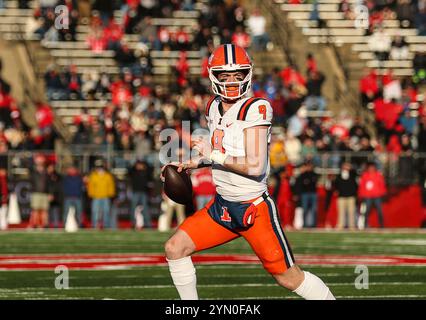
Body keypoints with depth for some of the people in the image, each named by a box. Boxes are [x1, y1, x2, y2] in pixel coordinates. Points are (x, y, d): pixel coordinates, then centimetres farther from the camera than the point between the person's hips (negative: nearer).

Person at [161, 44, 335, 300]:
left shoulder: (256, 109, -17)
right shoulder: (214, 108, 8)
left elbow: (255, 166, -24)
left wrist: (214, 155, -19)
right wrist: (196, 163, 13)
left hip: (254, 209, -8)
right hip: (222, 206, 8)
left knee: (290, 278, -3)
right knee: (175, 248, 1)